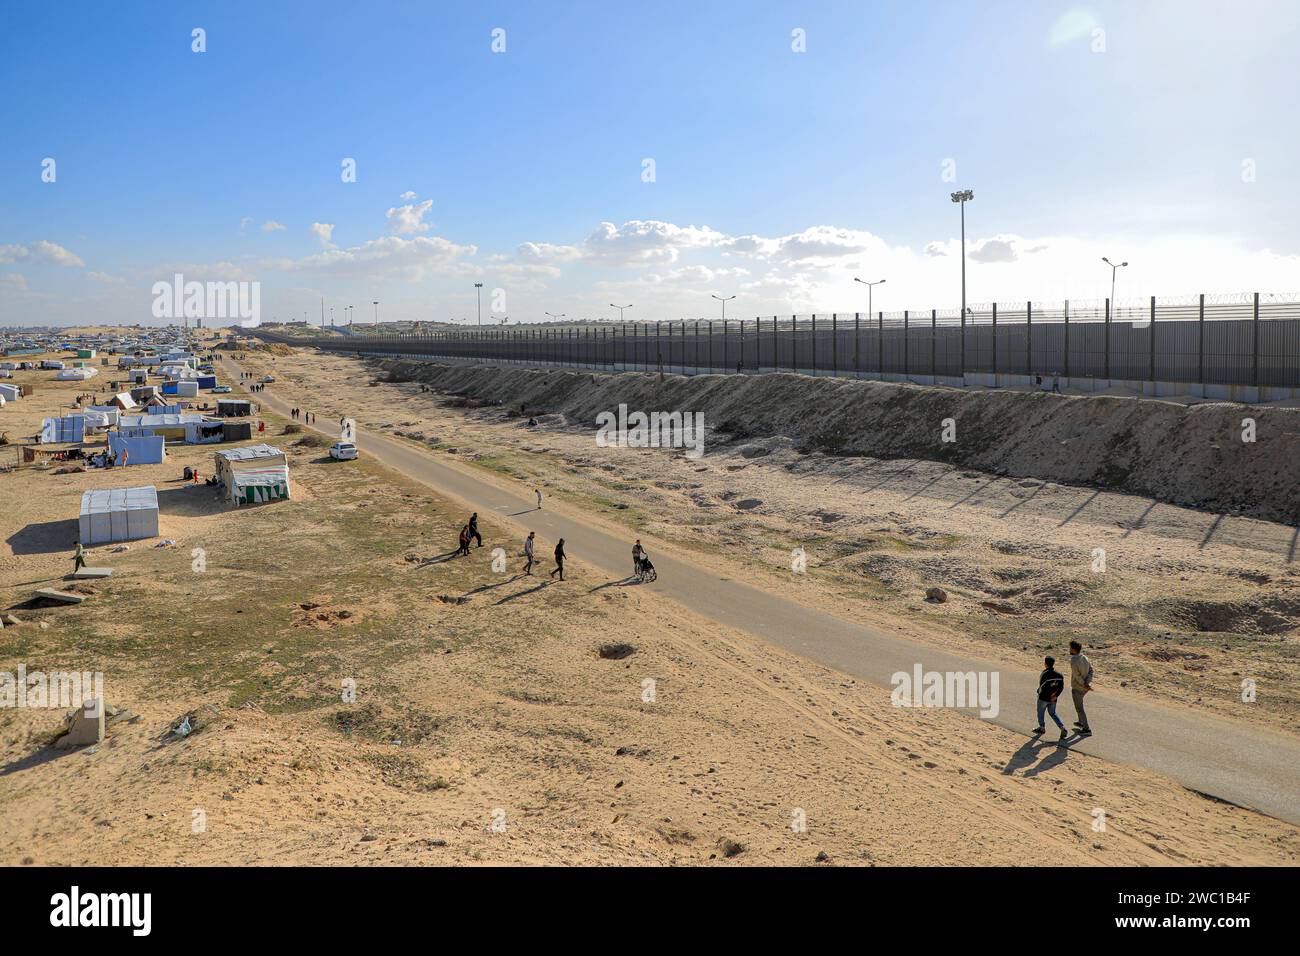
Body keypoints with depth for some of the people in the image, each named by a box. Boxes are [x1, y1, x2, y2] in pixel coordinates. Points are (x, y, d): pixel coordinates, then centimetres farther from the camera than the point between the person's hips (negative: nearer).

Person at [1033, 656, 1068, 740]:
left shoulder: (1044, 674, -22)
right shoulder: (1059, 674, -3)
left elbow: (1042, 687, -21)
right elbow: (1061, 687, -4)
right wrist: (1055, 695, -3)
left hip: (1043, 698, -5)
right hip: (1053, 699, 5)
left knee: (1040, 712, 17)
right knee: (1053, 713, 19)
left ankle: (1042, 728, 31)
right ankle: (1062, 728, 5)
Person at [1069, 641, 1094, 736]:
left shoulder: (1074, 662, -26)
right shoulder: (1085, 658, -2)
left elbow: (1077, 676, -24)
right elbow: (1091, 671, -7)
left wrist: (1084, 685, -11)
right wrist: (1088, 683, -15)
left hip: (1077, 688, -8)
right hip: (1085, 688, 8)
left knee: (1079, 708, 3)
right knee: (1078, 703, 30)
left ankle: (1087, 729, 6)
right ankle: (1081, 722, 41)